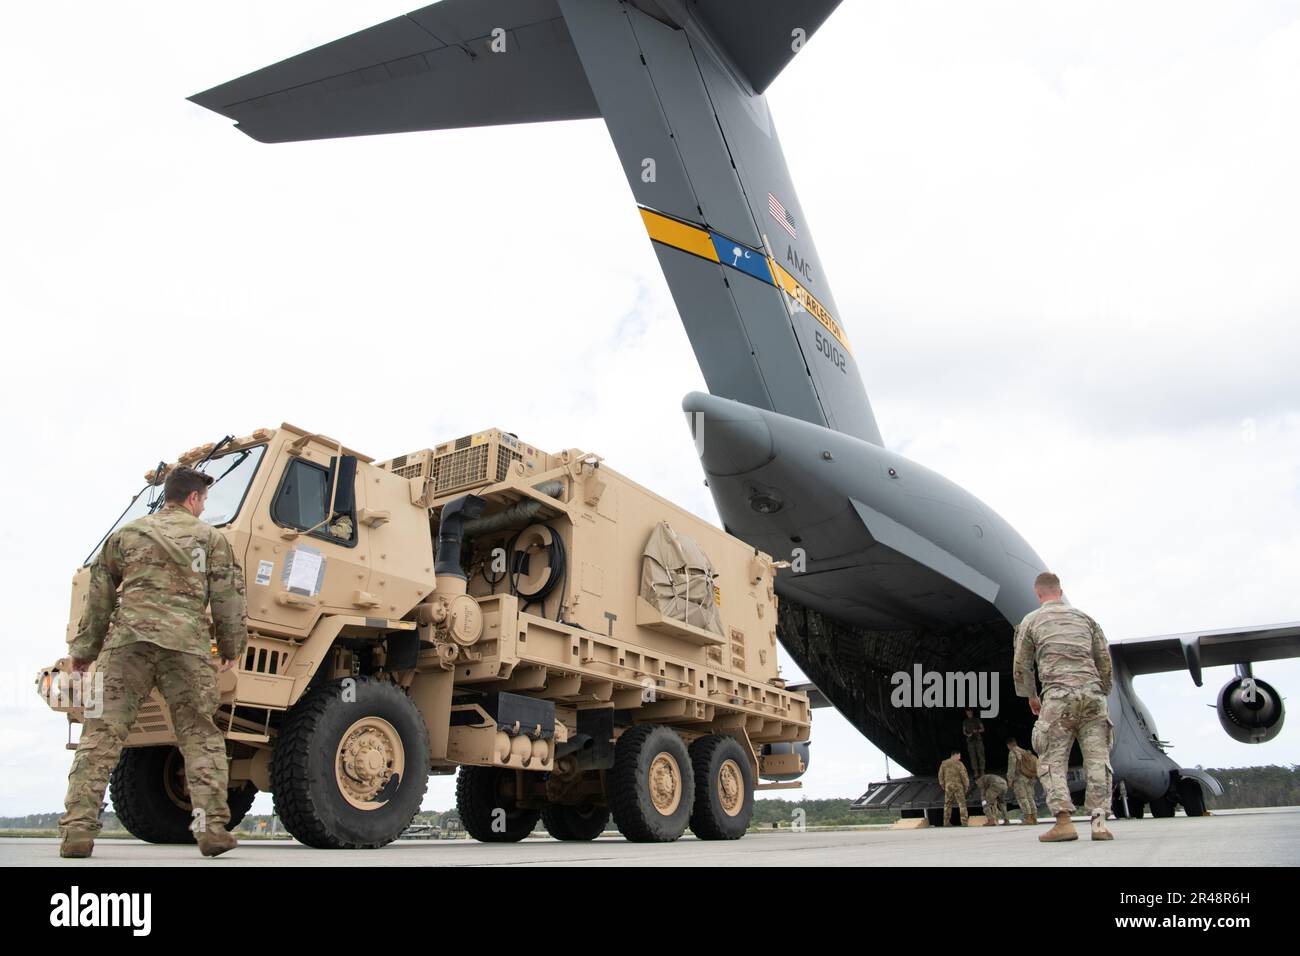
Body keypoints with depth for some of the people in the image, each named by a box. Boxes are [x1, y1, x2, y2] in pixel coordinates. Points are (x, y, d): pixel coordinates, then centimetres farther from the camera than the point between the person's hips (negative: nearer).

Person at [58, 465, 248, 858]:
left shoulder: (126, 534, 19)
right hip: (187, 645, -1)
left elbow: (98, 597, 20)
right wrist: (232, 647, 18)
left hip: (128, 639, 1)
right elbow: (229, 596, 8)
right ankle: (212, 826, -3)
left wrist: (83, 650, 27)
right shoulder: (211, 537, 14)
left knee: (101, 734, 4)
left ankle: (78, 828, -2)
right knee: (200, 737, 4)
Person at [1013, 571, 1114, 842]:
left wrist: (1031, 696, 26)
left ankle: (1064, 822, -12)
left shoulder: (1031, 621, 10)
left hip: (1058, 695, -3)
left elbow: (1021, 667, 11)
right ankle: (1098, 821, -6)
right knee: (1097, 758, 3)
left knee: (1052, 761, 0)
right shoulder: (1084, 618, 18)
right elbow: (1105, 661, 16)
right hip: (1092, 693, 3)